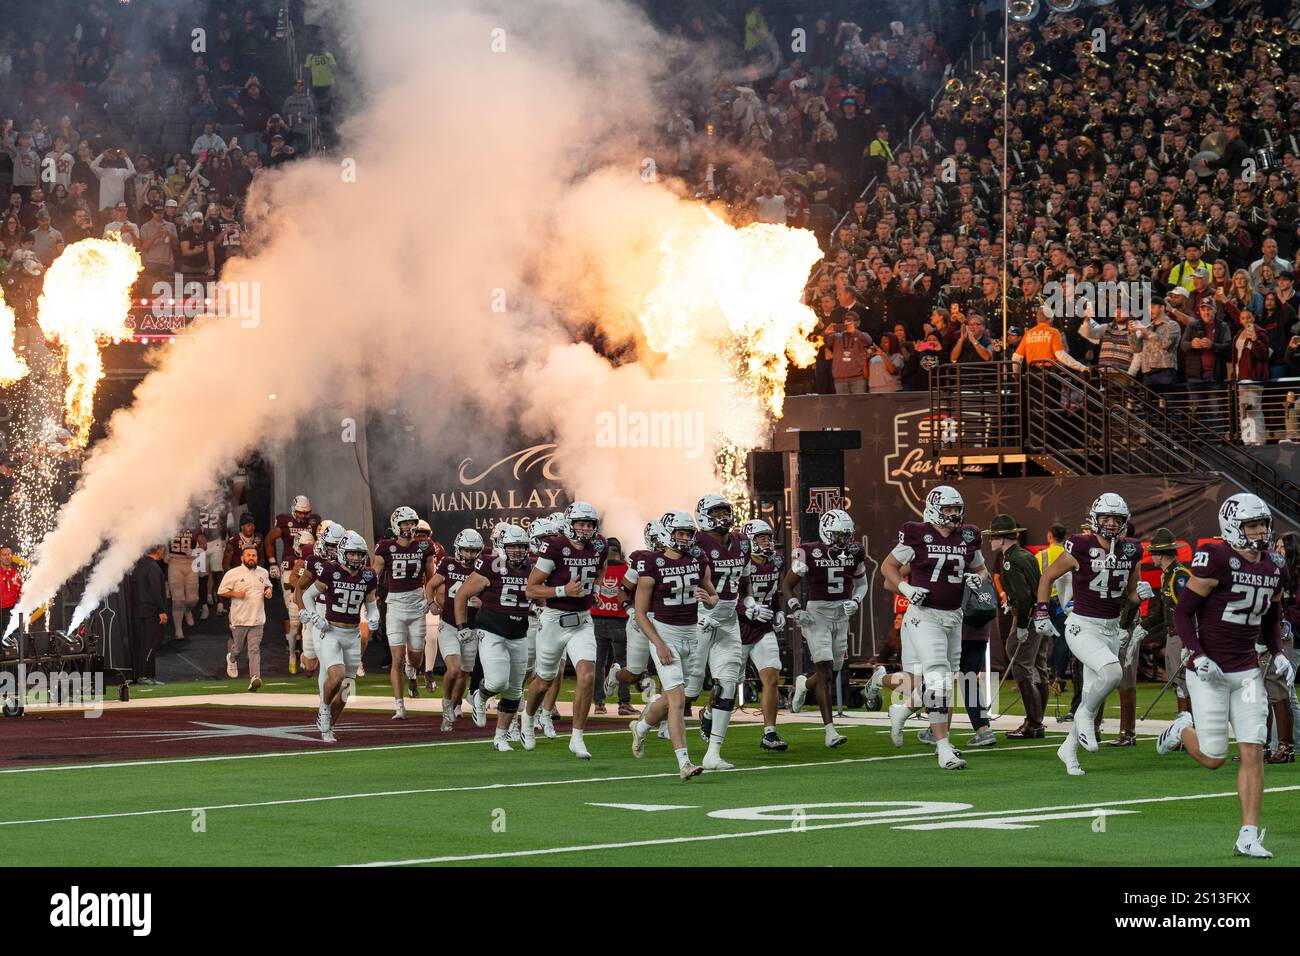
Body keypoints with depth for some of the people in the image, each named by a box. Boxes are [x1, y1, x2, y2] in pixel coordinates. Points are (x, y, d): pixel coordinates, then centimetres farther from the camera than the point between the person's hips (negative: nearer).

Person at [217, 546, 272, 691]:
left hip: (257, 619, 2)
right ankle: (232, 659, 46)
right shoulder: (233, 574, -4)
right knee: (238, 648, 11)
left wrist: (268, 591, 5)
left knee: (254, 649, -8)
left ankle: (255, 678, -16)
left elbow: (267, 585, 28)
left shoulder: (263, 573, 10)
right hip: (239, 619, -2)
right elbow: (221, 591, -1)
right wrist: (236, 594, -15)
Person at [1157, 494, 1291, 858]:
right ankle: (1183, 728, 33)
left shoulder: (1273, 567, 7)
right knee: (1213, 758, -1)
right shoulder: (1217, 561, -15)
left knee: (1253, 752, -4)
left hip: (1247, 672, 5)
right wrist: (1198, 656, -20)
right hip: (1211, 673, -5)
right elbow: (1182, 612, -10)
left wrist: (1278, 654, 6)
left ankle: (1248, 837, 0)